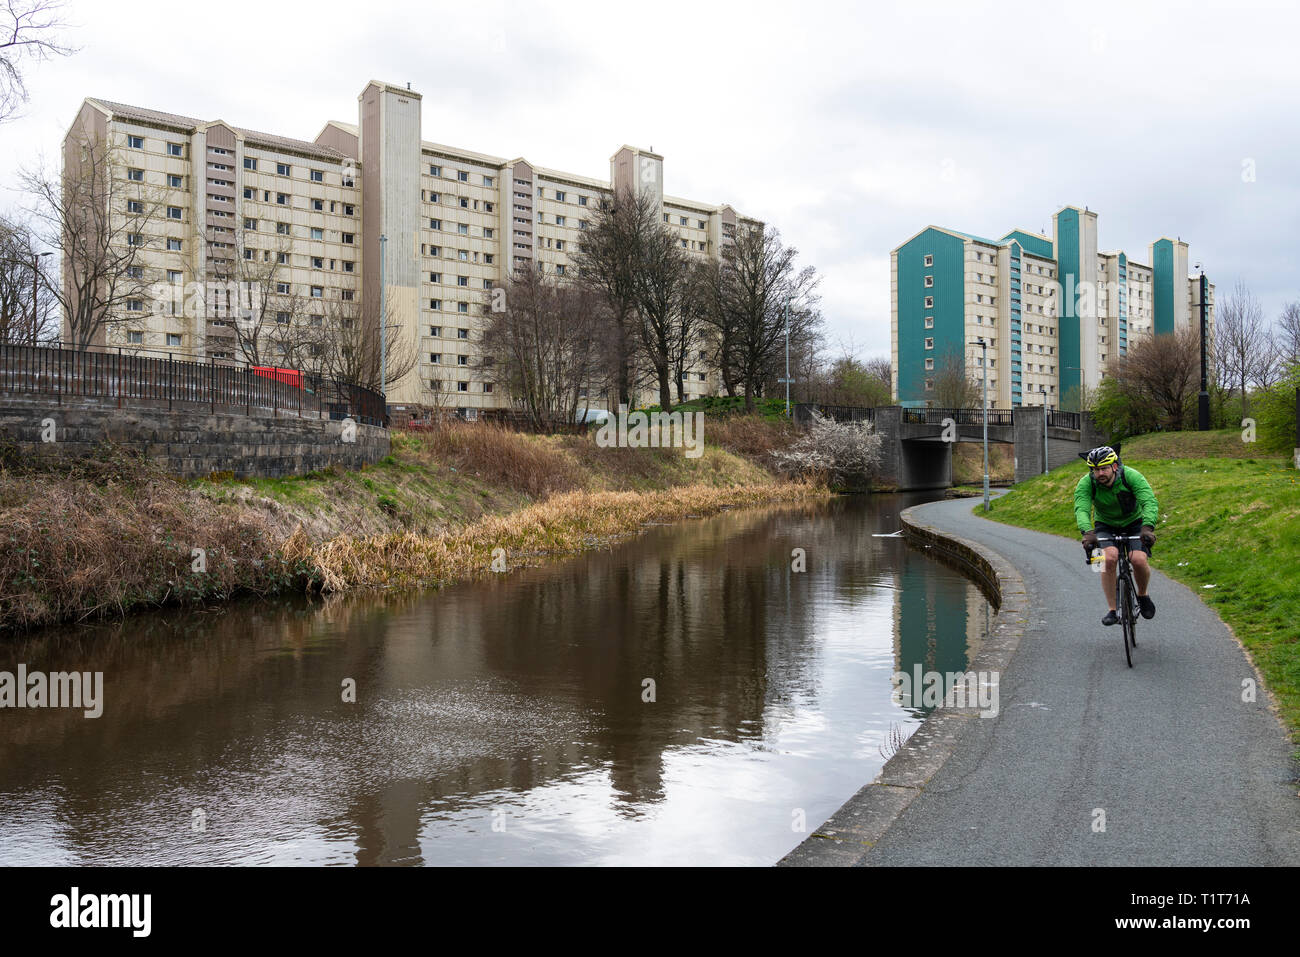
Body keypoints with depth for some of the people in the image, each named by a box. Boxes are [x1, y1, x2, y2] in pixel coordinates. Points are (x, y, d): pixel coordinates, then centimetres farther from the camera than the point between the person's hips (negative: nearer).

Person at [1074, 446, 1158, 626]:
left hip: (1134, 523, 0)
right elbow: (1081, 510, -37)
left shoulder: (1132, 476, -26)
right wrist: (1087, 532, -57)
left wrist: (1148, 527, -54)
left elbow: (1150, 502, -37)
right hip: (1105, 526, 0)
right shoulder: (1086, 484, -23)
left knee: (1139, 559, -24)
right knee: (1109, 558, -28)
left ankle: (1142, 595, 9)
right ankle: (1112, 610, -16)